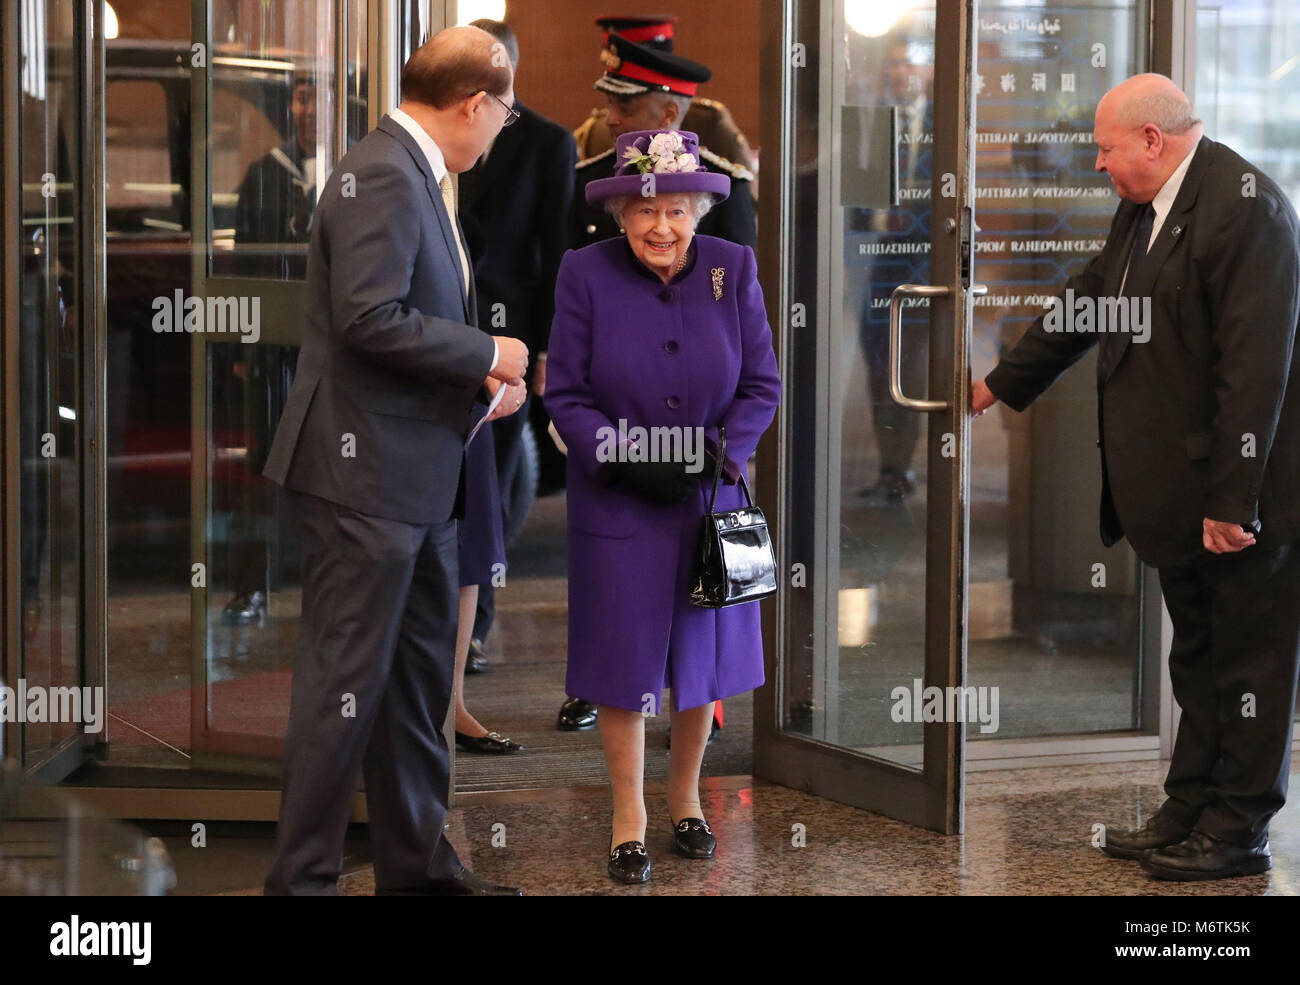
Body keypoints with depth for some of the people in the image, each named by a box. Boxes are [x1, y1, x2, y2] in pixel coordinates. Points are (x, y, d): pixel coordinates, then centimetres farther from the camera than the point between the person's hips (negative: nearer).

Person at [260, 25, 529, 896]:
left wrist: (479, 378, 6)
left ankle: (418, 862, 25)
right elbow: (370, 319, -24)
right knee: (348, 679, -4)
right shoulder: (383, 177, -17)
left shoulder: (421, 177, 15)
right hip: (367, 473, -10)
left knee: (421, 676, 16)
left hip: (420, 475, 10)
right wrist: (488, 356, -14)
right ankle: (302, 874, 4)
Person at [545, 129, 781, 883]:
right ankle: (629, 820, 17)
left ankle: (686, 800, 32)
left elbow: (762, 385, 0)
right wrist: (627, 461, -19)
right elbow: (565, 395, -8)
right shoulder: (586, 274, -10)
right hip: (617, 502, -2)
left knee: (702, 655, 12)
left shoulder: (734, 269, -4)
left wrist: (722, 449, -17)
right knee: (625, 658, 3)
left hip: (710, 497, 2)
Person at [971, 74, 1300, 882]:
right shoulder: (1146, 208, 10)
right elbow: (1091, 299, 24)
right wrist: (1003, 385, 32)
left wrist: (1231, 500, -24)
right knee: (1198, 659, 17)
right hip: (1178, 494, 10)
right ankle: (1191, 810, 27)